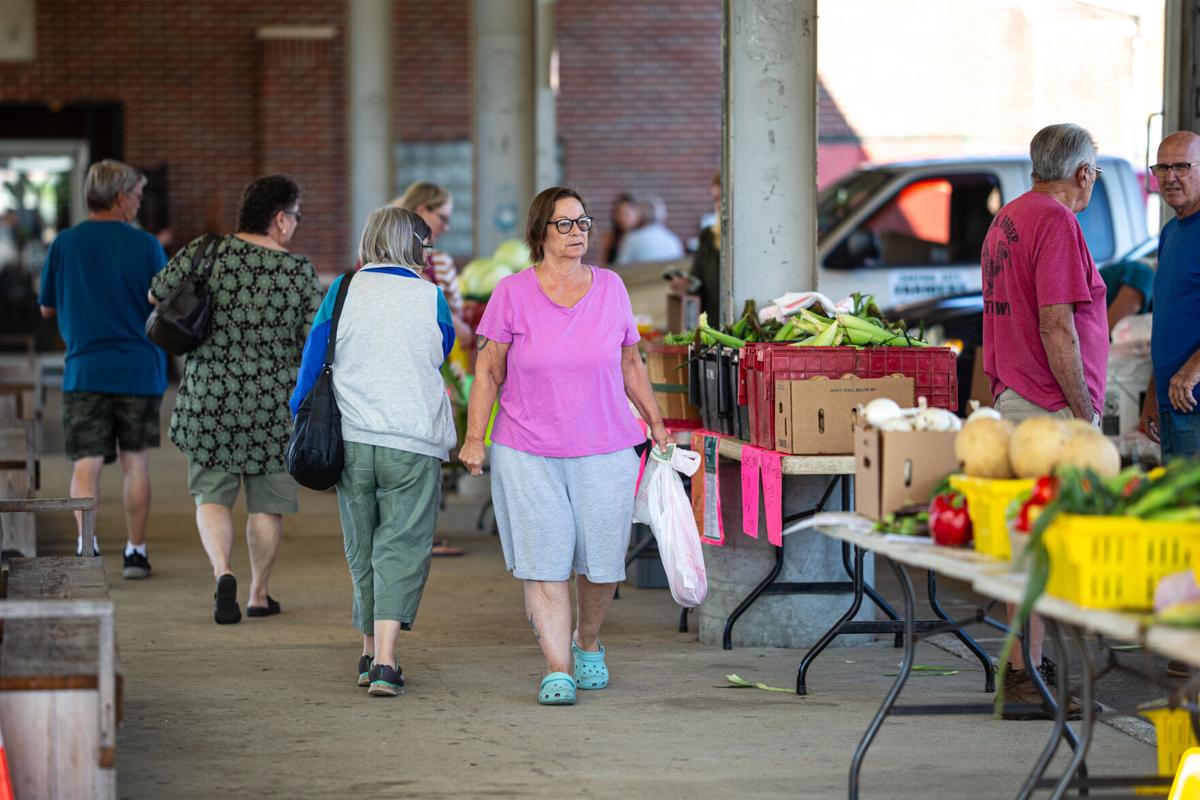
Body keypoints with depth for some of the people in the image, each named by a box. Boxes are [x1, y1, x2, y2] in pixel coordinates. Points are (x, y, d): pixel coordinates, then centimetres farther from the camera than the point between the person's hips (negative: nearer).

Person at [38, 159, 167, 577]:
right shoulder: (146, 246, -5)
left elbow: (48, 309, 10)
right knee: (135, 461, 12)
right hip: (140, 369, 0)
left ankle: (86, 540, -21)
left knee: (86, 463, -2)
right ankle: (135, 551, 16)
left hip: (84, 370, 0)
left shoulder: (64, 244, 0)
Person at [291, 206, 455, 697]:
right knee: (400, 550, -1)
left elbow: (314, 361, 2)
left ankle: (371, 653, 23)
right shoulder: (430, 298, -2)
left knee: (362, 549, 16)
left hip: (351, 439, 2)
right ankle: (385, 662, -14)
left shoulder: (344, 291, 1)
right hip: (414, 444, -2)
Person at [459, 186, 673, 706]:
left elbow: (630, 363, 17)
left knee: (601, 560, 4)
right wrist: (474, 438, -3)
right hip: (526, 452, -2)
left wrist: (656, 421, 17)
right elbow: (488, 371, 2)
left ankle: (587, 643, 30)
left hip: (604, 449, 2)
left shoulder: (610, 288, 6)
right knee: (543, 563, -5)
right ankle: (557, 669, -2)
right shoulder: (512, 293, -1)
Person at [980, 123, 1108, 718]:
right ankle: (1026, 675, -8)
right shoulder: (1056, 222, -15)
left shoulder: (1007, 219, 16)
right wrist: (1083, 411, -17)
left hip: (1012, 399, 10)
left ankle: (1025, 665, 21)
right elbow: (1056, 326, -21)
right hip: (1051, 406, -10)